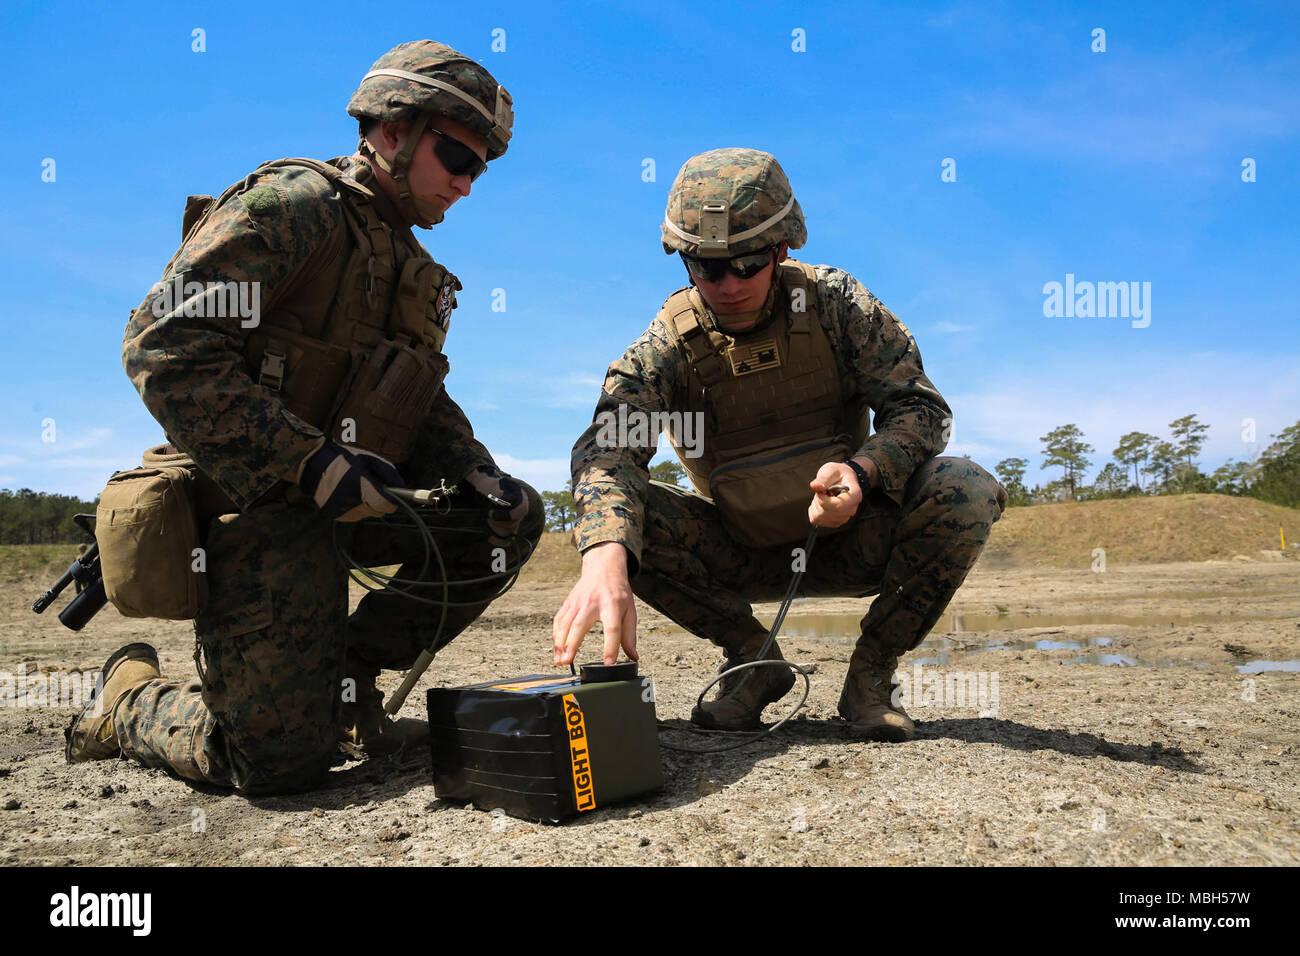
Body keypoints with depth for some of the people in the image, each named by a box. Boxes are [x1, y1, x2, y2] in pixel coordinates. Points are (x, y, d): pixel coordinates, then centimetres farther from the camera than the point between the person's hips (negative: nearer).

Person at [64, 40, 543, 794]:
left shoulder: (409, 266, 16)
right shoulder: (295, 204, -12)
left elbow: (427, 404, 16)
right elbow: (163, 343, -22)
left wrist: (478, 478, -4)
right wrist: (311, 464, -27)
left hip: (354, 503, 8)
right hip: (262, 510, -8)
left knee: (514, 517, -4)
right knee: (282, 762, -9)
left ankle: (344, 674, 6)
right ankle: (131, 696, 23)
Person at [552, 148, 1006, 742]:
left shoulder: (834, 302, -10)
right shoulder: (669, 344, -14)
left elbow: (919, 407, -12)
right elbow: (608, 449, -30)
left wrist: (862, 471, -35)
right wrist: (605, 560, -52)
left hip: (848, 542, 0)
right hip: (744, 556, 0)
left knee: (967, 492, -27)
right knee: (619, 513, -25)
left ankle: (871, 675, -7)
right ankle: (753, 660, -4)